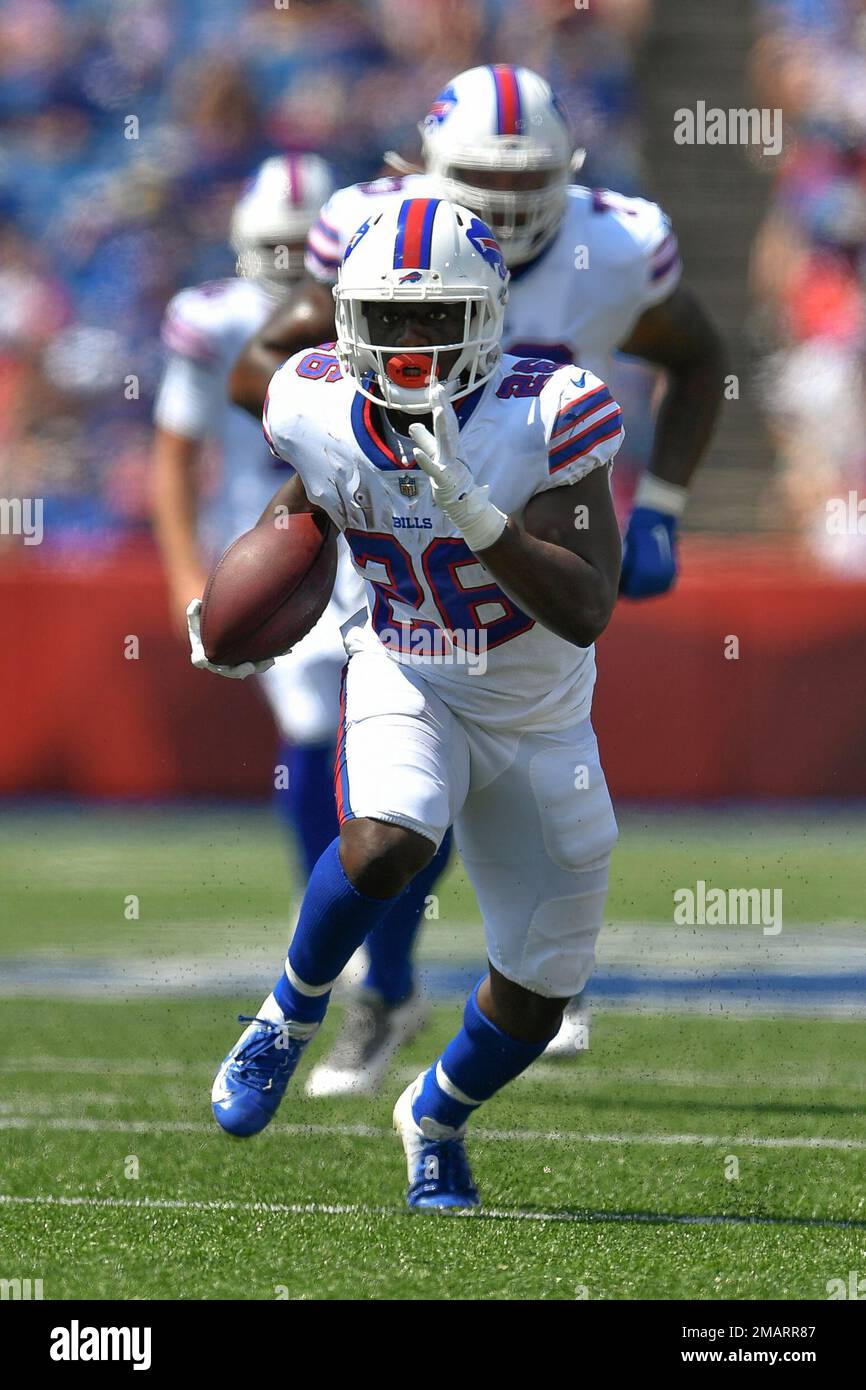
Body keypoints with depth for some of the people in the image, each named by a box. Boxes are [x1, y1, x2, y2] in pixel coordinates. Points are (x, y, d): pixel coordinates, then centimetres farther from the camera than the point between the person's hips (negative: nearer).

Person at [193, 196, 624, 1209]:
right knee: (386, 844, -35)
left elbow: (586, 611, -31)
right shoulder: (323, 408, -15)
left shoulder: (543, 421, -26)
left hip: (538, 718, 0)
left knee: (534, 1002, 7)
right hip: (406, 680, 0)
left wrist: (473, 511, -42)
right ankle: (292, 1012, -6)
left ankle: (436, 1117, 40)